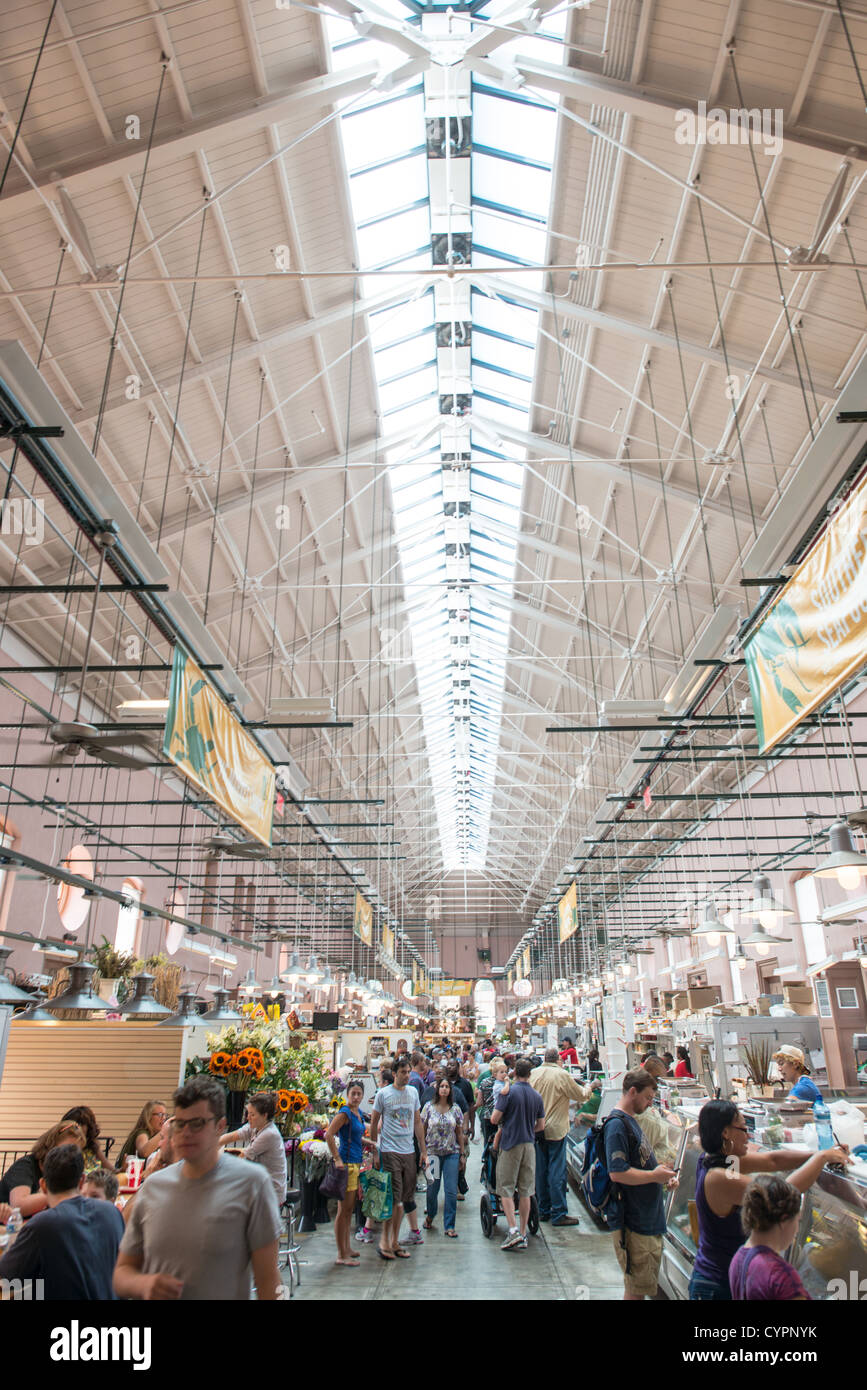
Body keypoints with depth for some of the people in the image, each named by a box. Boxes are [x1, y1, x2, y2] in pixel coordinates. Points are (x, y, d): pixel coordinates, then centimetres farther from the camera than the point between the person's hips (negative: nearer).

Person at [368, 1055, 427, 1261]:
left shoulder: (413, 1092, 9)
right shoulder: (383, 1094, -5)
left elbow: (417, 1122, 15)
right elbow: (374, 1123, 2)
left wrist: (423, 1150, 14)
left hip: (409, 1151, 5)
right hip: (390, 1150, -5)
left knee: (401, 1200, 10)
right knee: (394, 1199, -6)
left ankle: (394, 1242, 20)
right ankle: (384, 1240, 8)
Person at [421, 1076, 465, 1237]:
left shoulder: (455, 1108, 2)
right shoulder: (429, 1107, -1)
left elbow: (459, 1132, 7)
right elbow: (422, 1130, 3)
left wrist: (462, 1154, 6)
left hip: (452, 1153, 1)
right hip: (432, 1153, 0)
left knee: (451, 1191, -3)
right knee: (432, 1189, 9)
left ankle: (449, 1226, 9)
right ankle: (430, 1216, 36)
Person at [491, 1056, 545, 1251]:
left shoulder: (509, 1092, -11)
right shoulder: (536, 1096, 4)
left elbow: (494, 1119, -13)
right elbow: (541, 1126, 10)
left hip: (510, 1144, -5)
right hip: (529, 1145, 5)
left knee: (506, 1189, 2)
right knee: (525, 1191, 11)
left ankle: (513, 1230, -9)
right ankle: (523, 1235, 14)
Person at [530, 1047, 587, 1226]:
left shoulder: (533, 1074, 0)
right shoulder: (562, 1075, -15)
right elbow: (580, 1095, -3)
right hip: (556, 1129, -5)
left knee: (540, 1171, 13)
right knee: (557, 1172, 1)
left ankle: (543, 1211, 22)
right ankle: (559, 1214, 4)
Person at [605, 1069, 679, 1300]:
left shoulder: (632, 1120, 12)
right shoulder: (617, 1124, -20)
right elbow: (617, 1173, -27)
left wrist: (662, 1176, 5)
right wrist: (654, 1176, -16)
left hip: (649, 1219, 10)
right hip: (633, 1224, -10)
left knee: (641, 1287, 19)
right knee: (637, 1289, 0)